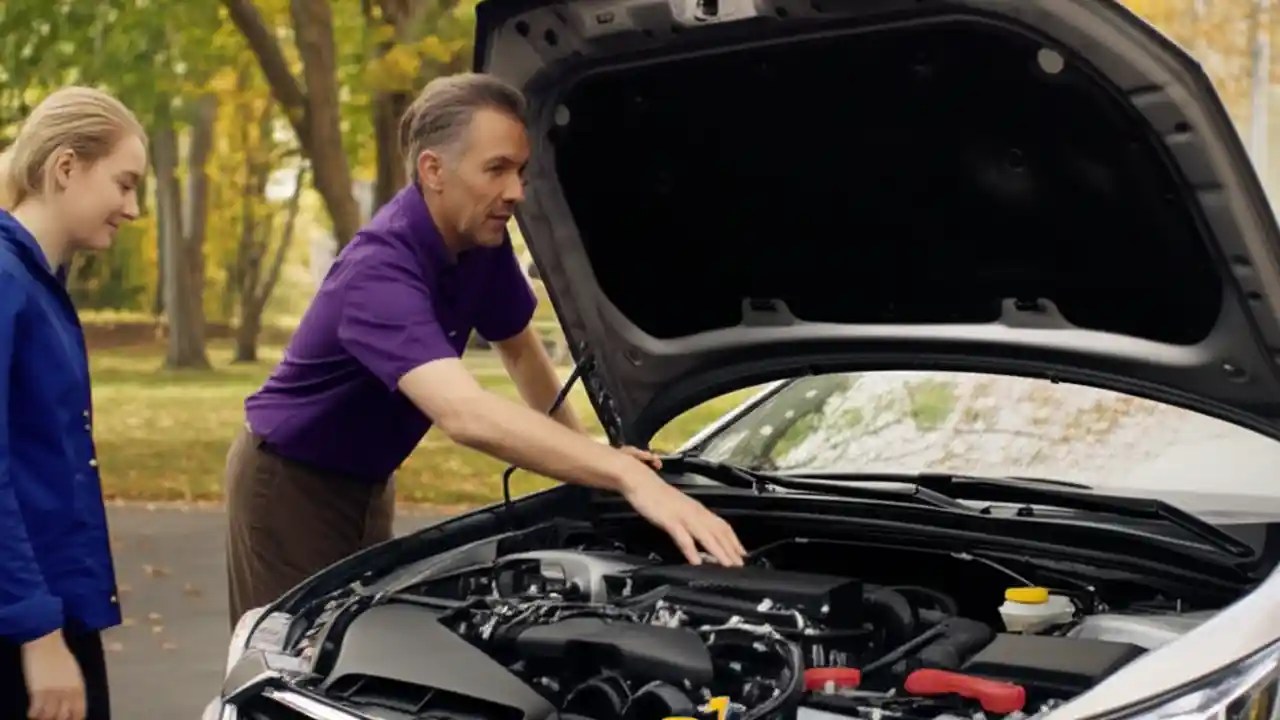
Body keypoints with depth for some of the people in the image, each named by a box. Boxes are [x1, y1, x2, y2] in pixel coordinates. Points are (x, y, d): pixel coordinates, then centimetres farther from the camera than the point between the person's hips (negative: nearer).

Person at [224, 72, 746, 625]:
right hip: (290, 480, -7)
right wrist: (630, 477, -57)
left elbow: (520, 349, 8)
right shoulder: (379, 272, -36)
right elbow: (465, 416, -51)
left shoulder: (482, 239, -11)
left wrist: (589, 451, -1)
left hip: (367, 481, 7)